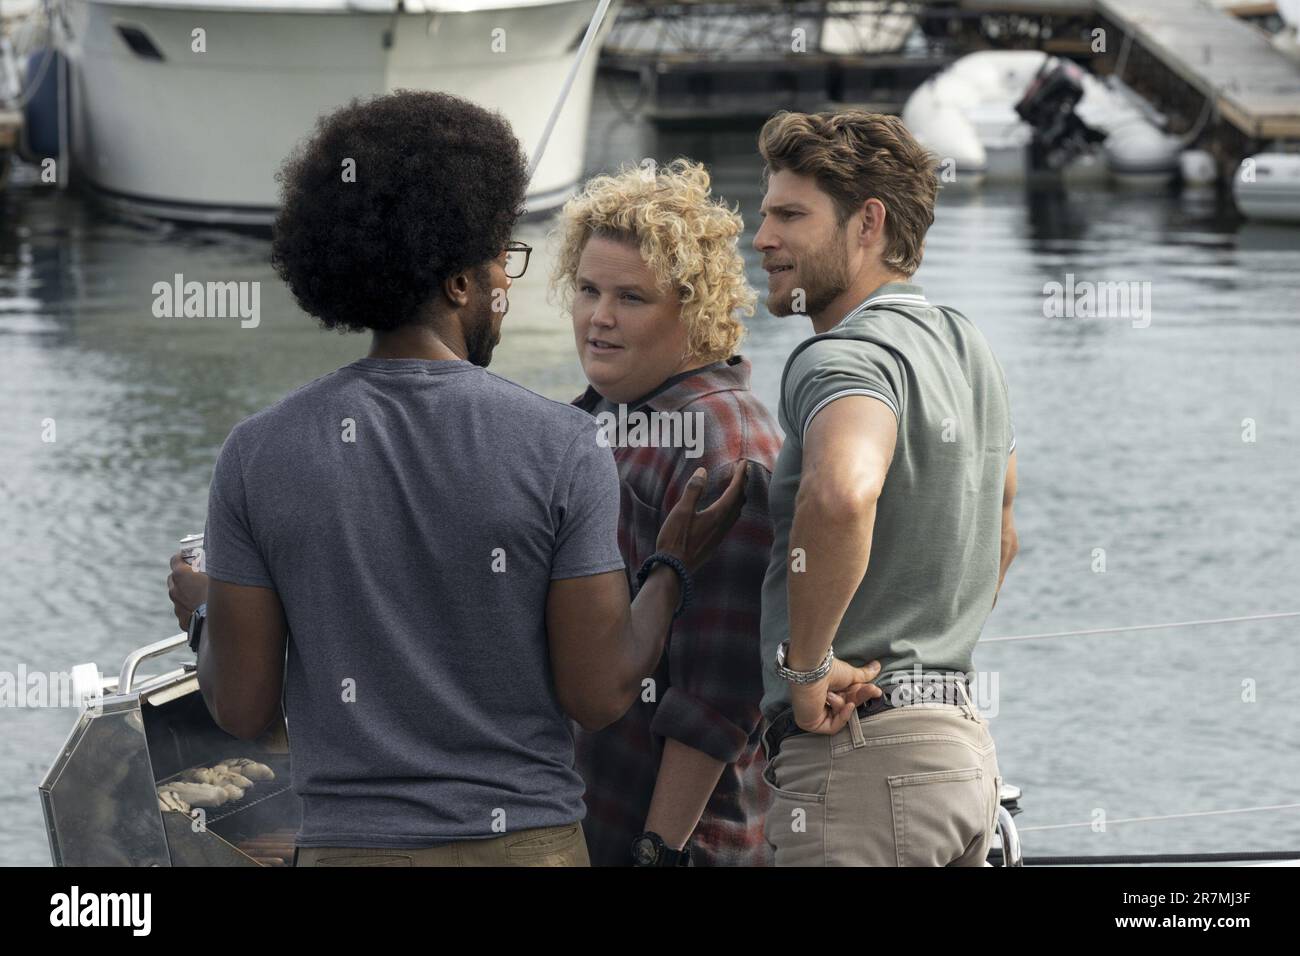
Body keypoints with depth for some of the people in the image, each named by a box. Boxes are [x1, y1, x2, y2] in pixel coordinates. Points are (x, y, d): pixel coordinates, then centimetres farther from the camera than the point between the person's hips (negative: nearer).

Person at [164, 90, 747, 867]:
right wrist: (673, 570, 12)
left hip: (350, 848, 1)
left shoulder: (259, 453, -3)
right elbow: (599, 692, -7)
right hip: (526, 845, -1)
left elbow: (243, 707, -1)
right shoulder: (561, 447, -7)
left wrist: (205, 620, 22)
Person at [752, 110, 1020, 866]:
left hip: (860, 748, -10)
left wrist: (805, 662, -25)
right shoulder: (967, 346, 17)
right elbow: (1002, 534, 30)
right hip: (962, 741, 10)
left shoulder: (847, 357, -15)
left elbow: (842, 492, -37)